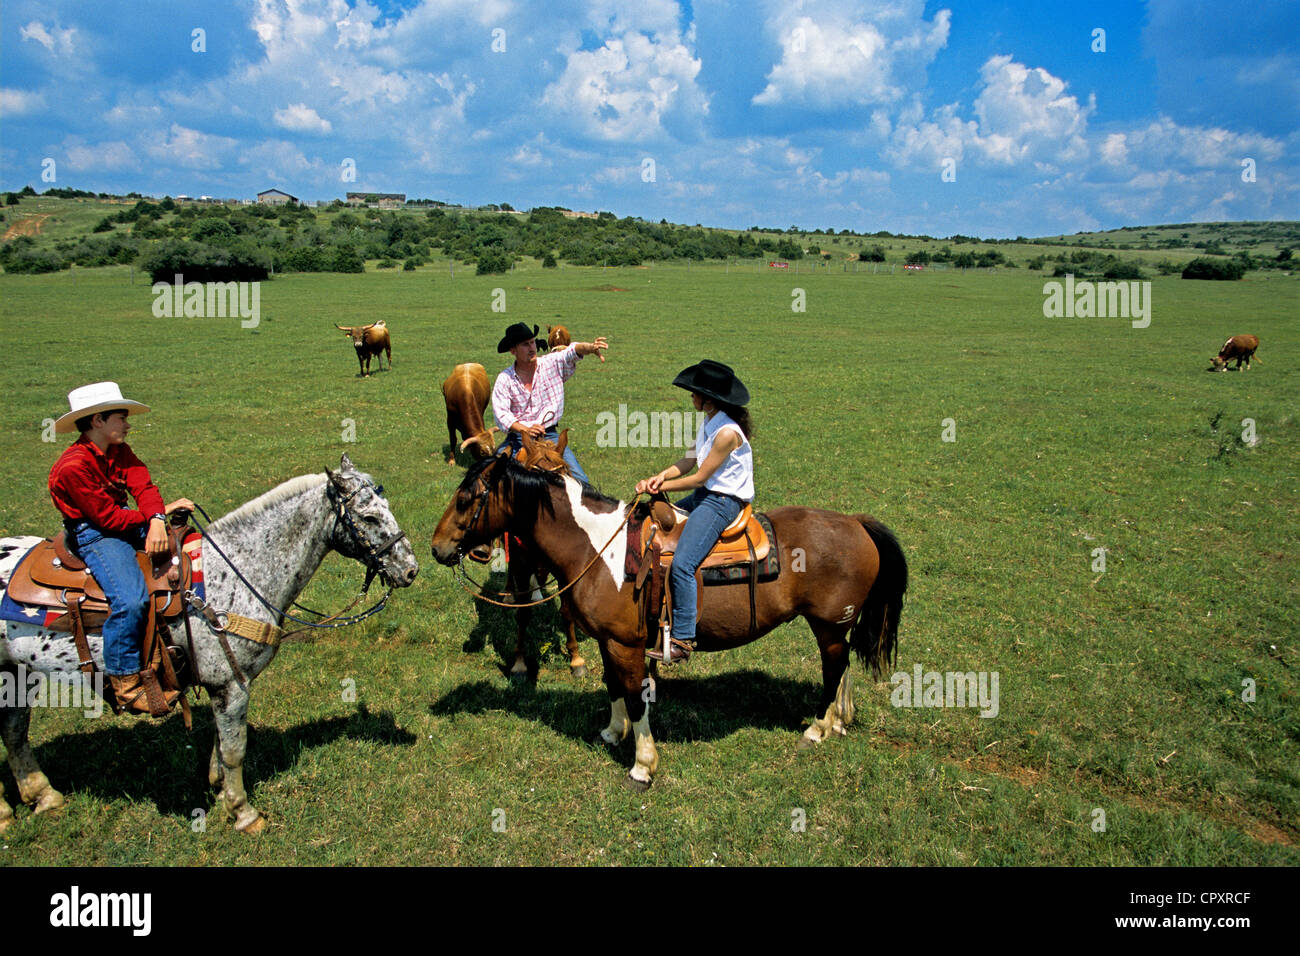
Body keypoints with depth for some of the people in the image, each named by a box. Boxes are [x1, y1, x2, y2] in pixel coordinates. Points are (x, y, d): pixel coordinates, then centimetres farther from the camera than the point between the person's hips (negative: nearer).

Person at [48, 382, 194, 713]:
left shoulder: (120, 451, 7)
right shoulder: (73, 467, -19)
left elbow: (144, 487, -7)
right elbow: (109, 518, -20)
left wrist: (157, 520, -27)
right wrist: (162, 510, -12)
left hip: (129, 522, 9)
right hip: (94, 536, -9)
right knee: (130, 600, -29)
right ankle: (126, 683, -14)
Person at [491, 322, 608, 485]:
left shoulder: (553, 364, 0)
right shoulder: (505, 378, -1)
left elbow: (573, 351, -18)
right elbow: (500, 412, -12)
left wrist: (591, 347, -43)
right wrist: (525, 430, -29)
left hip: (549, 435, 0)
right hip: (518, 437, 0)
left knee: (580, 481, -16)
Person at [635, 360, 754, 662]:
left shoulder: (727, 433, -22)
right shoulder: (708, 422, 8)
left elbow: (700, 478, -18)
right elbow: (688, 461, 9)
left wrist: (661, 487, -9)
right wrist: (660, 476, -9)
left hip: (723, 502, -10)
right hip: (704, 495, 11)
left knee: (682, 564, -22)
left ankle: (682, 640, -18)